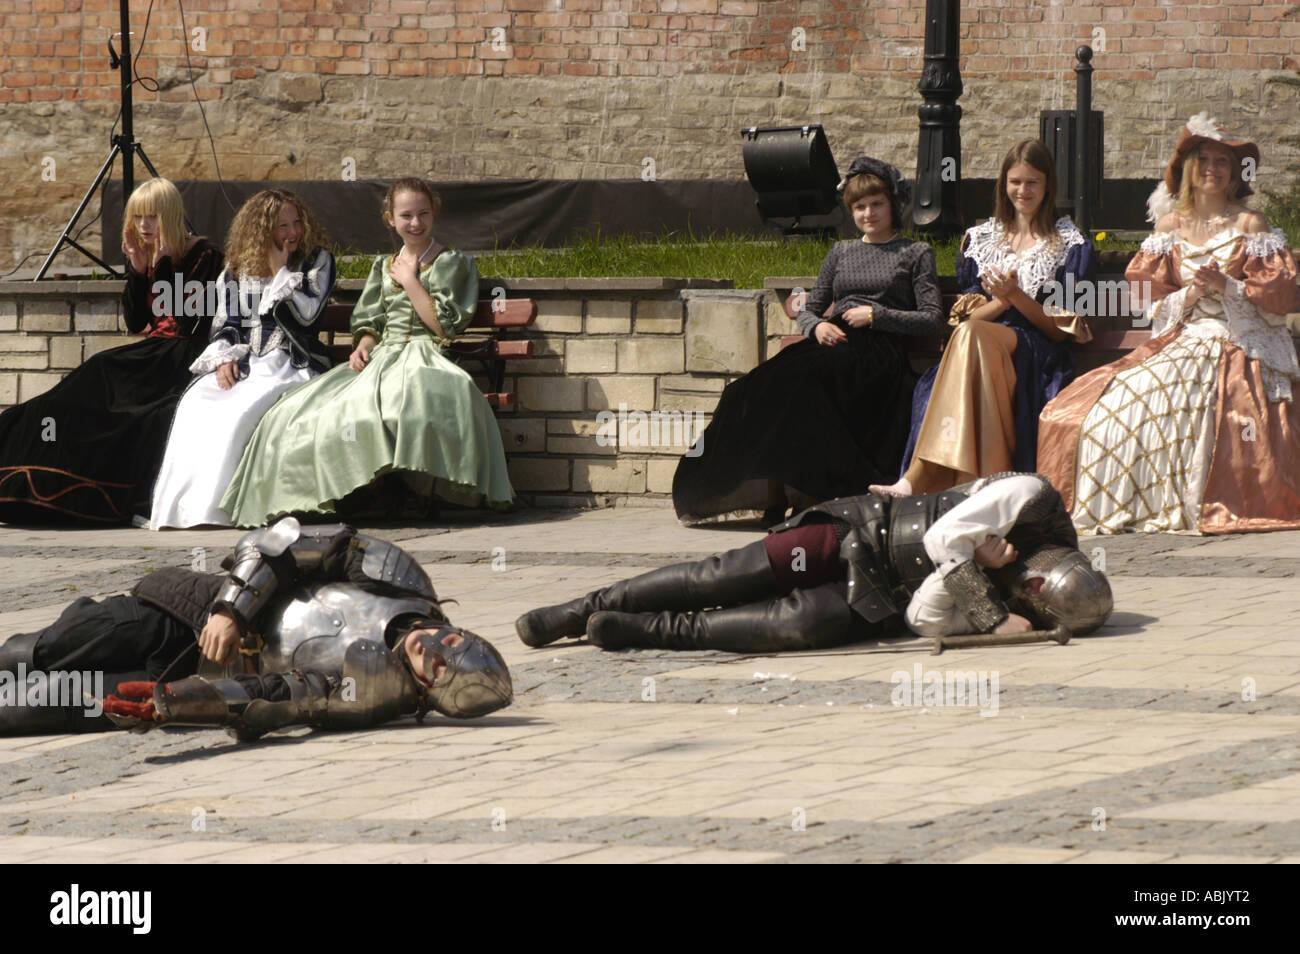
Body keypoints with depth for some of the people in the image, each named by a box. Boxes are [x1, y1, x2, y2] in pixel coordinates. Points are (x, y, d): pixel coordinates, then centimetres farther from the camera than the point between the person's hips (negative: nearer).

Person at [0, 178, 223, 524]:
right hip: (152, 352, 7)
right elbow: (136, 323, 9)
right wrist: (137, 271, -2)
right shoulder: (143, 257, 14)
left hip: (187, 357, -7)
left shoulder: (203, 255, -6)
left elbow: (189, 322, -17)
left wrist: (163, 266, -17)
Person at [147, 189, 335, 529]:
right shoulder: (238, 269, 16)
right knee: (196, 404, -27)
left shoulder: (317, 260, 7)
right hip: (241, 364, 4)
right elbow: (226, 323, 13)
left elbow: (306, 313, -7)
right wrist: (225, 358, -6)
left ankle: (210, 505, -34)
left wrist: (280, 271, -5)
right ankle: (179, 504, -30)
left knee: (240, 408, -34)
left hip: (289, 364, -4)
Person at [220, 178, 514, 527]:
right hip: (381, 359, 6)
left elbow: (443, 326, -4)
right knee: (294, 414, -17)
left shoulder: (453, 263, 6)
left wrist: (410, 281, -1)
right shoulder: (384, 266, 23)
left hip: (423, 359, -5)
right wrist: (363, 347, 0)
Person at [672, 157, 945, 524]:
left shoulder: (915, 254, 13)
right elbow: (808, 310, 23)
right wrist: (817, 326, -1)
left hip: (879, 354, -5)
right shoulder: (841, 252, 26)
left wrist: (876, 316, -6)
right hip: (833, 343, 5)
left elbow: (933, 319, 4)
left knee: (795, 378, -34)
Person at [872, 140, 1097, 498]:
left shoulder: (1070, 245, 12)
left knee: (972, 335, -35)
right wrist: (1000, 301, -9)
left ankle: (921, 476, -46)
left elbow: (1062, 330, 3)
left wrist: (1016, 297, -12)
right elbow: (965, 316, 12)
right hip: (978, 348, 3)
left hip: (1037, 356, -3)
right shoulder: (980, 240, 21)